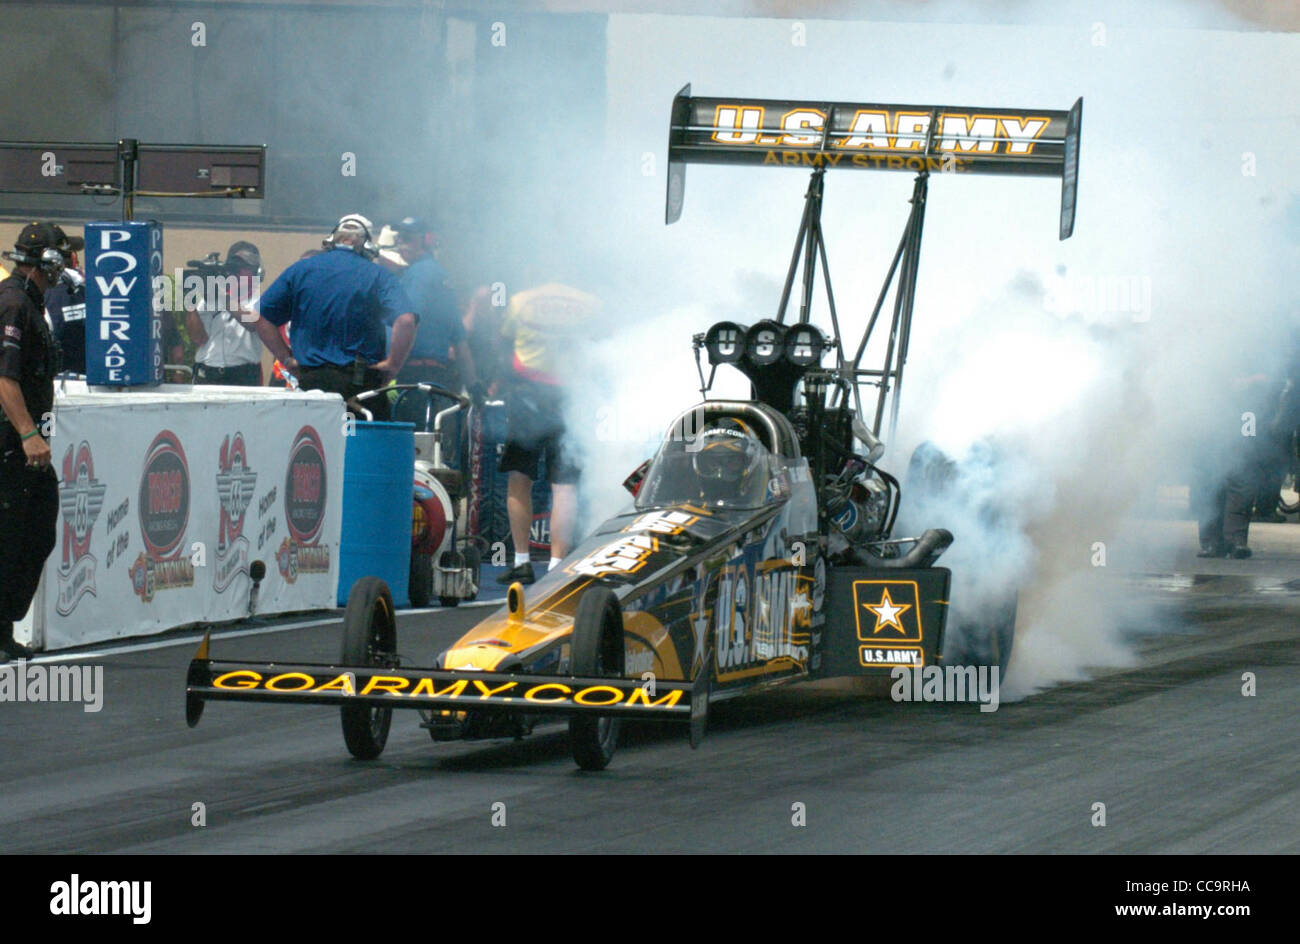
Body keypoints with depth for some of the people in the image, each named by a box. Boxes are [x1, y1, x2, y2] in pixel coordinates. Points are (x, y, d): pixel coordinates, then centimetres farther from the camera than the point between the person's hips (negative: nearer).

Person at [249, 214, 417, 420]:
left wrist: (287, 360, 9)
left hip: (310, 380, 3)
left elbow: (259, 316, 8)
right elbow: (406, 320, -15)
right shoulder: (378, 276, 0)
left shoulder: (300, 270, 8)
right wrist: (392, 365, -5)